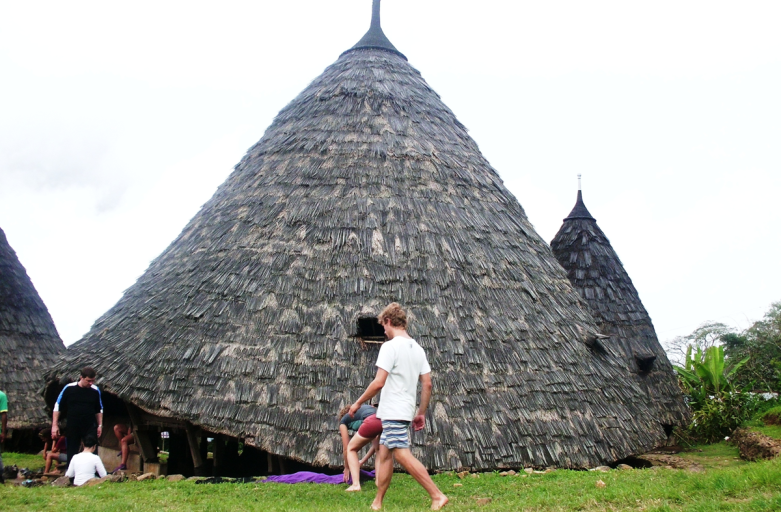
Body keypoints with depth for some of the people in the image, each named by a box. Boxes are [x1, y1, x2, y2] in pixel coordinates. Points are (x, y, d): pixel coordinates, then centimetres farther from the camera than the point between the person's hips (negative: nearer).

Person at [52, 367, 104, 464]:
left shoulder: (95, 390, -1)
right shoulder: (69, 389, -7)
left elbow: (99, 410, 13)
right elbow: (57, 406, 1)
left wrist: (100, 425, 9)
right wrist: (54, 425, -2)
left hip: (90, 427, 0)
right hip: (73, 427, 0)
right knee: (71, 453, 8)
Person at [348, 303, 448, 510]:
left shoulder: (390, 346, -12)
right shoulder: (417, 349, 12)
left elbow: (379, 382, -17)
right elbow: (427, 384, 11)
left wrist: (358, 403, -6)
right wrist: (421, 413, 18)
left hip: (393, 412, -9)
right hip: (407, 410, 9)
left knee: (403, 454, -12)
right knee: (385, 454, 14)